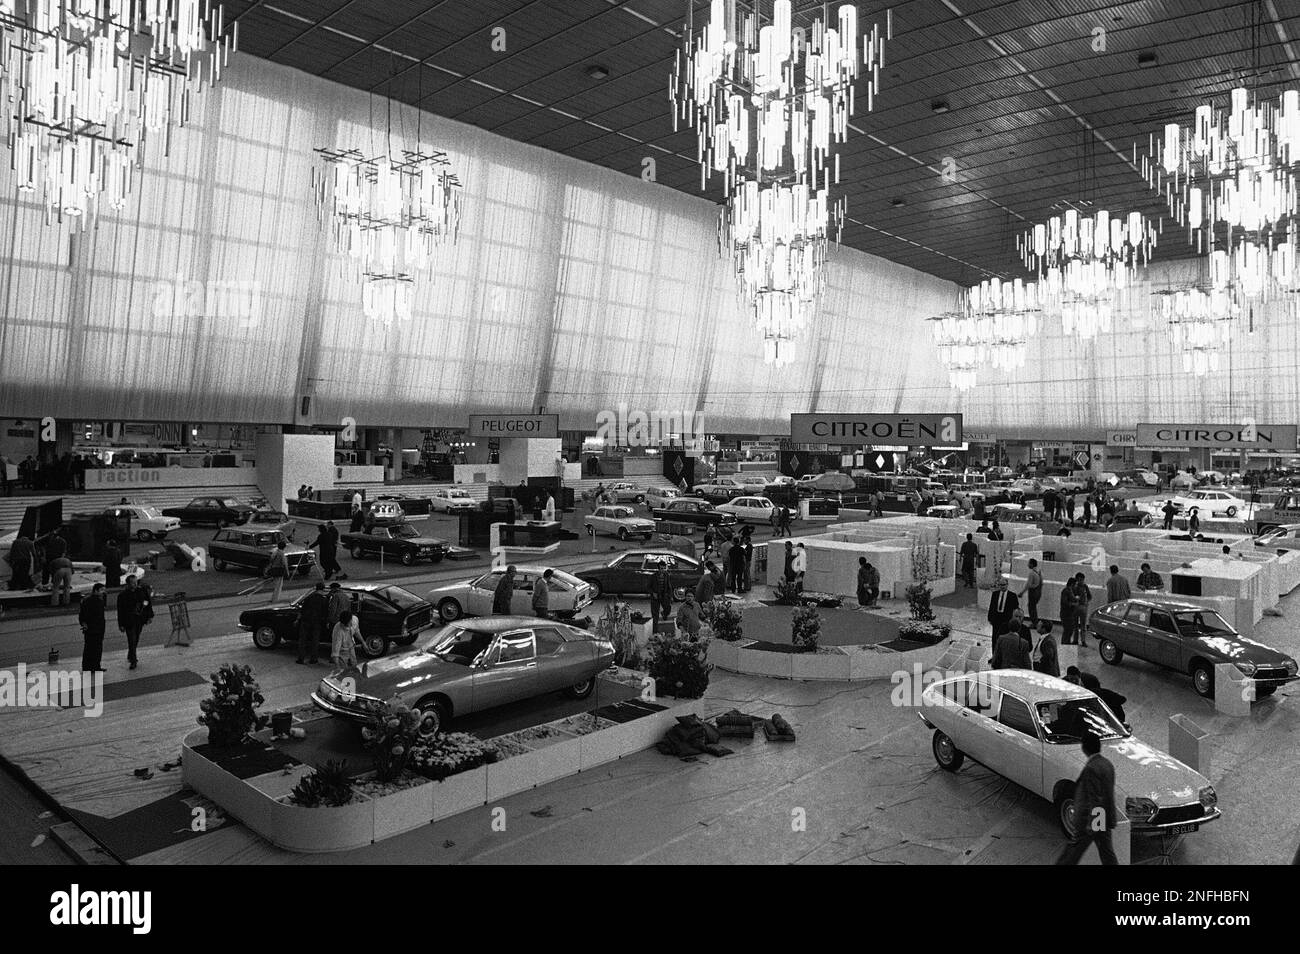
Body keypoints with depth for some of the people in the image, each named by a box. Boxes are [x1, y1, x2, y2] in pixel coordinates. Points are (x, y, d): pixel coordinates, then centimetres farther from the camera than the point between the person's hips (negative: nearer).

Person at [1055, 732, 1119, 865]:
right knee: (1107, 854, 16)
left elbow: (1095, 800, -25)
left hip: (1090, 820, -8)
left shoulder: (1091, 769, -25)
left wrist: (1090, 825, -20)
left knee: (1073, 851, 8)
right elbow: (1108, 792, 13)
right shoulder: (1107, 763, 3)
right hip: (1105, 820, 8)